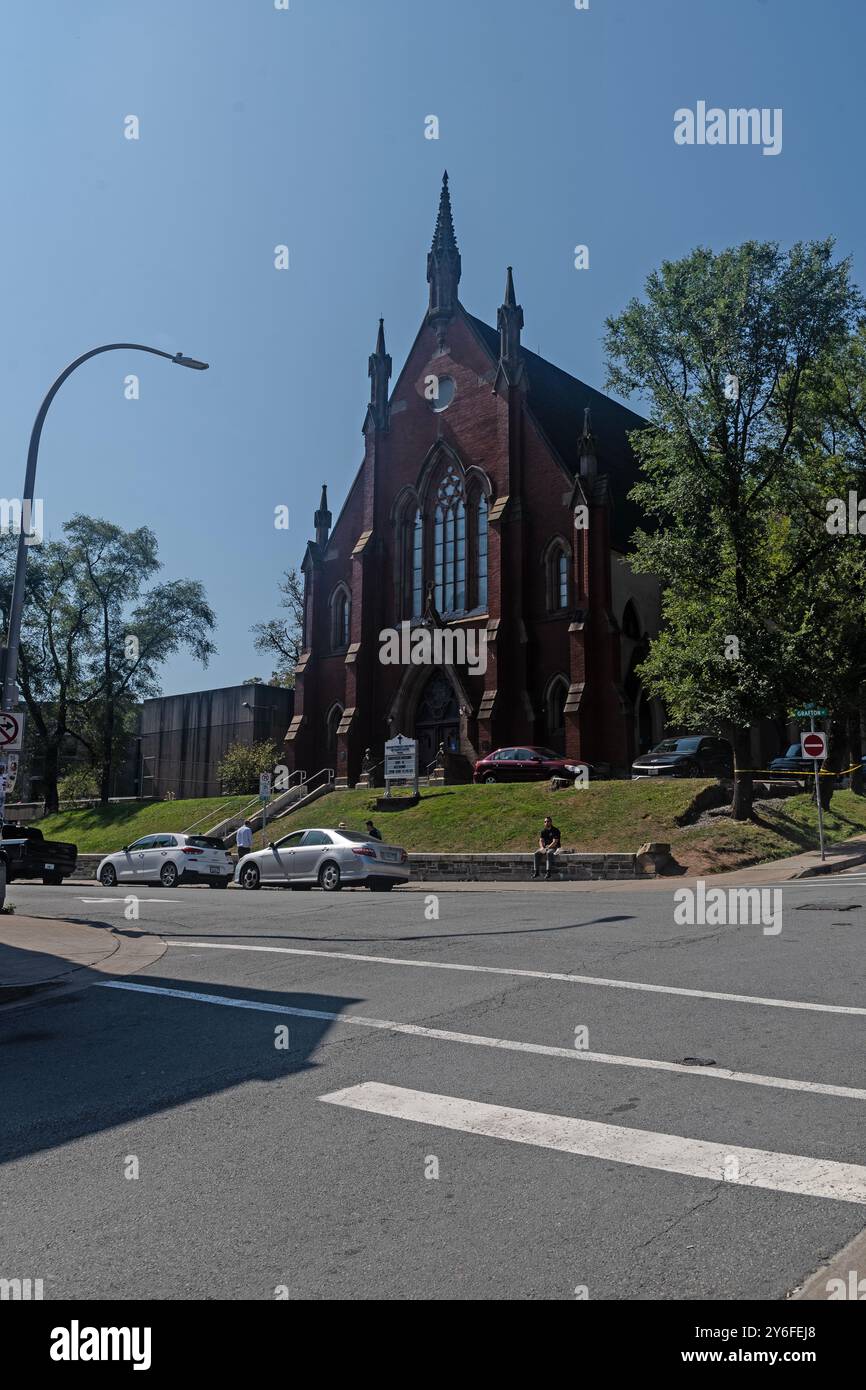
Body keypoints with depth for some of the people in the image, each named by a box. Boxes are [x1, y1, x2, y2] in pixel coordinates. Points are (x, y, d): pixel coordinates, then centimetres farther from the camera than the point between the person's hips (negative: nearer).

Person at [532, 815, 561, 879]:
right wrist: (542, 847, -14)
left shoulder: (555, 831, -9)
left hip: (554, 848, -6)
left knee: (549, 853, -38)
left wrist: (547, 848, -24)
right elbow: (541, 840, 6)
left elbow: (555, 842, -17)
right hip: (545, 847, 6)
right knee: (537, 853, -21)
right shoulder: (543, 831, 11)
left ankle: (548, 872, -38)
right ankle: (536, 871, -21)